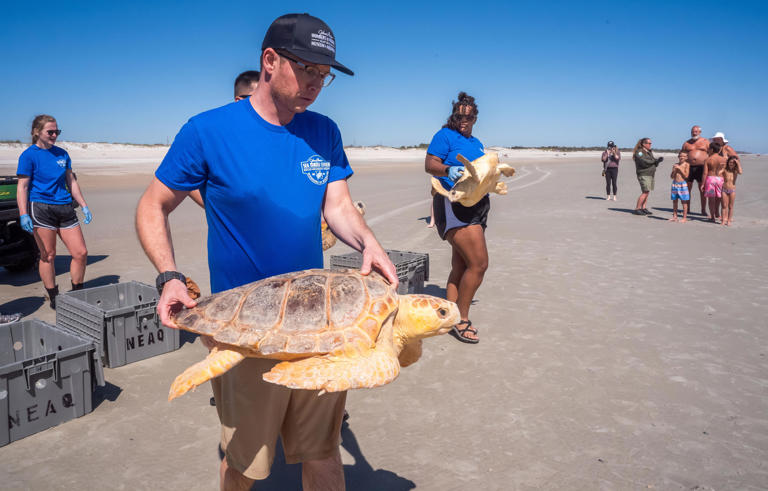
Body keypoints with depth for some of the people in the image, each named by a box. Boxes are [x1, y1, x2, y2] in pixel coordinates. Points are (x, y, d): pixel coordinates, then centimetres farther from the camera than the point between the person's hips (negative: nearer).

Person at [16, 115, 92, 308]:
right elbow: (22, 186, -6)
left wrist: (84, 206, 15)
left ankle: (77, 294, 17)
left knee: (81, 253, 1)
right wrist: (24, 215, -15)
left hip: (64, 208, 5)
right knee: (48, 256, 1)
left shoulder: (62, 154, 14)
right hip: (41, 207, -5)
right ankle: (54, 298, 13)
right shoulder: (29, 155, -2)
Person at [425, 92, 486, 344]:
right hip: (454, 206, -9)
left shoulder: (476, 143, 22)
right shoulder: (445, 135, -2)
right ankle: (461, 318, -4)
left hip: (475, 207, 9)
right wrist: (448, 170, -32)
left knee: (460, 267, 11)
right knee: (479, 263, -17)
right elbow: (429, 164, -14)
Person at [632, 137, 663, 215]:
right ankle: (637, 208, -10)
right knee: (645, 192, -14)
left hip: (650, 174, 9)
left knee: (647, 192, 5)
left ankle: (643, 208, 9)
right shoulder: (639, 152, -8)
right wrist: (655, 161, -13)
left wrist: (658, 160, -2)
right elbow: (644, 162, -20)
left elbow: (654, 164, 19)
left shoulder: (649, 152, 19)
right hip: (643, 174, -9)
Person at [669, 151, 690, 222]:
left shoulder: (686, 165, -3)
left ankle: (684, 218, 4)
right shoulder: (675, 165, 8)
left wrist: (680, 168, -13)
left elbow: (686, 175, -11)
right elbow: (672, 176, 8)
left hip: (683, 184, -4)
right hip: (675, 184, 5)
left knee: (684, 201, -1)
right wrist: (674, 170, -9)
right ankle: (674, 216, 19)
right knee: (674, 201, 9)